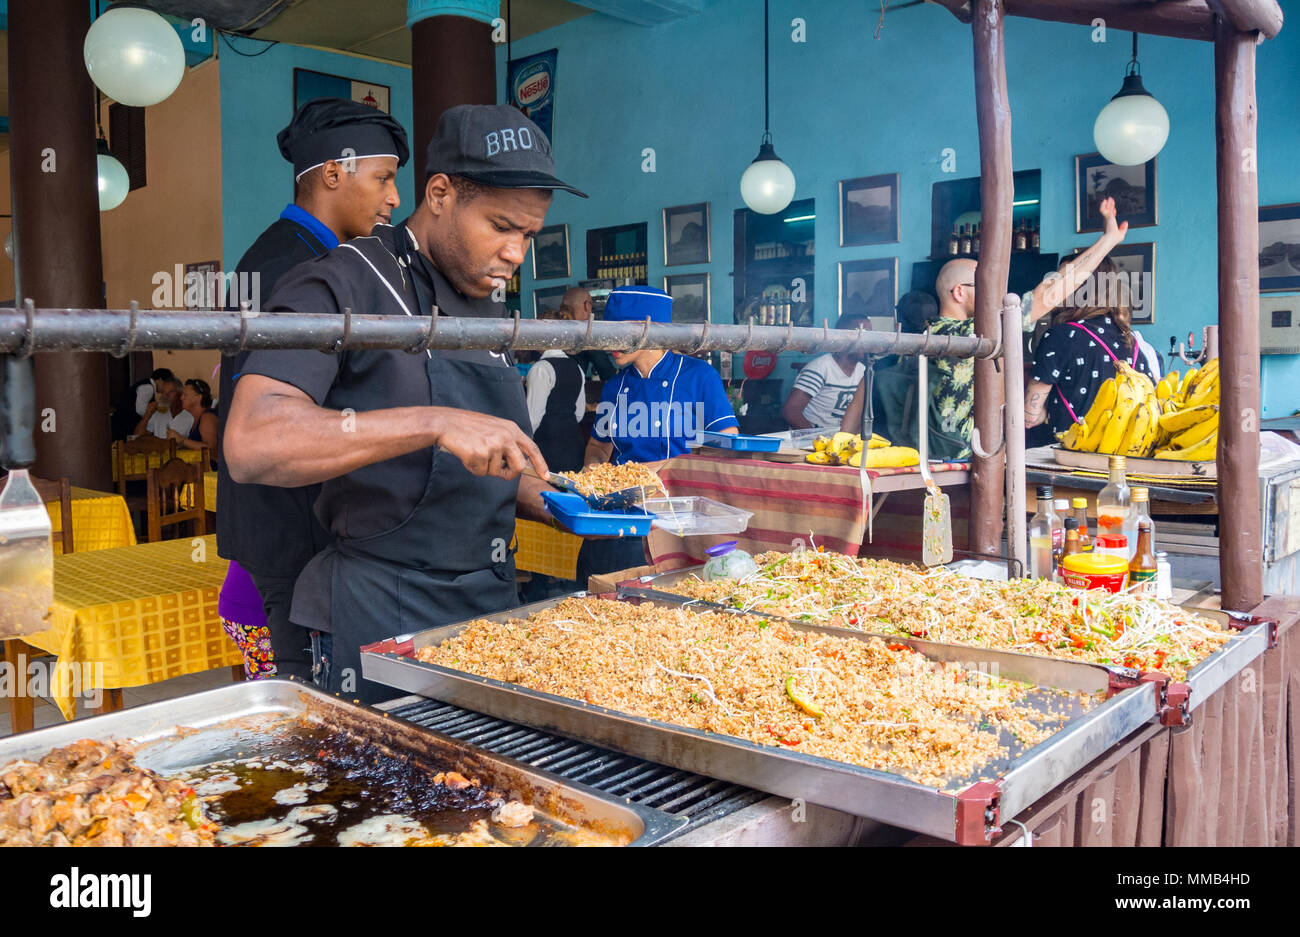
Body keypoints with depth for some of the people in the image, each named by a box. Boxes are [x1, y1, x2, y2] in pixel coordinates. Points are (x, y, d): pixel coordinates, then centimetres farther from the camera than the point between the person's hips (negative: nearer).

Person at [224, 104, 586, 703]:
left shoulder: (491, 316, 14)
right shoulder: (343, 286, -11)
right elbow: (250, 445, -26)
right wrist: (434, 422, -32)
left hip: (491, 607, 8)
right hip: (382, 622, -7)